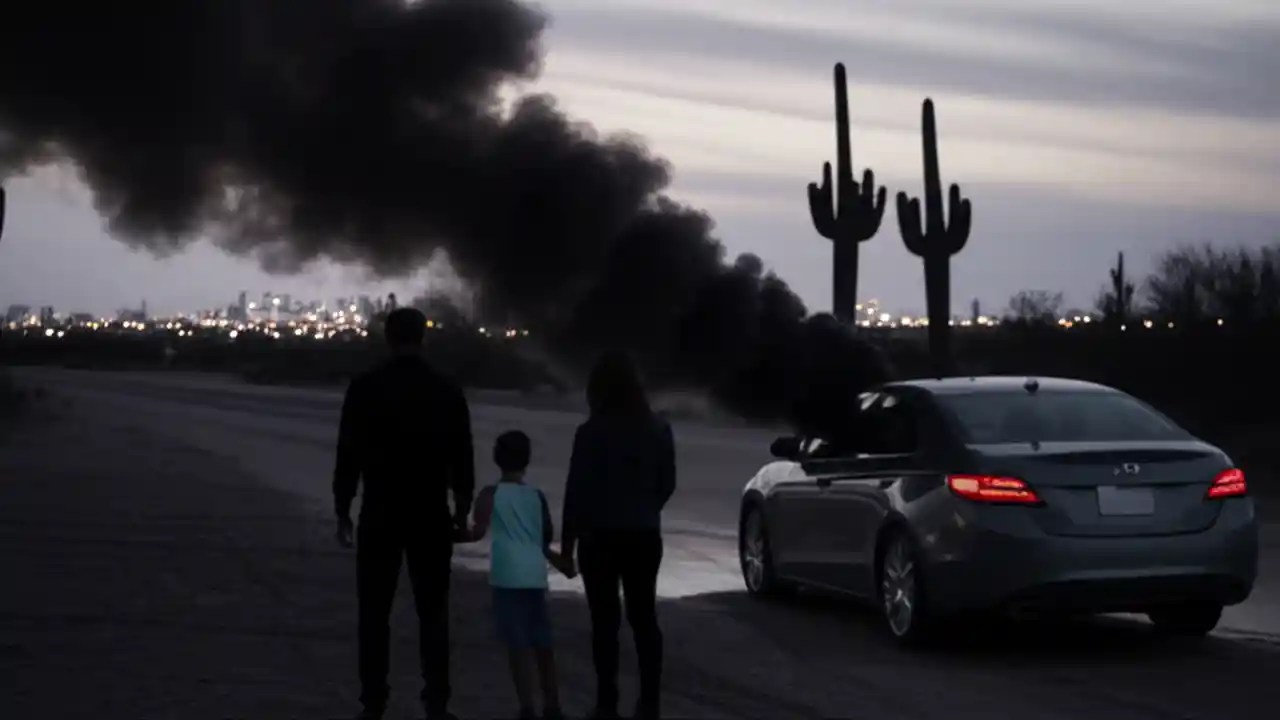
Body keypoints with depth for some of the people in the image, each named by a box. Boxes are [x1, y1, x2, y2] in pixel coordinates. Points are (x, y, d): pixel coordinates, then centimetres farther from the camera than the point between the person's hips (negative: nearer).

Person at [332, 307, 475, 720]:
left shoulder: (365, 388, -4)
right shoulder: (448, 392, 1)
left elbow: (349, 455, -5)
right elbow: (462, 462, 4)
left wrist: (342, 511, 2)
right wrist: (462, 512, 13)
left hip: (380, 515, -1)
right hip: (431, 516, 1)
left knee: (375, 613, 5)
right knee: (432, 612, 6)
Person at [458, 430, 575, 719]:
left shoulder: (491, 494, 2)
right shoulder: (537, 496, 13)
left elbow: (478, 532, -10)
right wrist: (561, 563, 34)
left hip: (508, 576, -4)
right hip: (535, 576, 4)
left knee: (518, 645, -5)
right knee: (541, 644, 14)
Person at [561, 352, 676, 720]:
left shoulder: (591, 432, -12)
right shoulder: (659, 429, 2)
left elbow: (577, 489, -11)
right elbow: (667, 483, 10)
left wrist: (568, 537, -2)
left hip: (601, 536, -4)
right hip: (645, 535, 4)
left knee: (605, 621, 1)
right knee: (644, 617, 10)